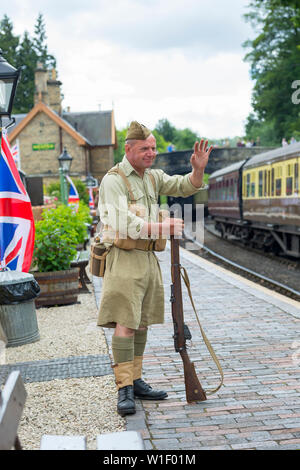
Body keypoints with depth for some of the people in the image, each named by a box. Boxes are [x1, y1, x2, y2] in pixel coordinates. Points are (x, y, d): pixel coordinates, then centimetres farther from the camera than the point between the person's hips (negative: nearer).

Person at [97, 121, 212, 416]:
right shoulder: (113, 180, -10)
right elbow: (125, 222, -20)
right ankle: (124, 390, -6)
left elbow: (185, 188, 13)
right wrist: (162, 228, -23)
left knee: (142, 323, 11)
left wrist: (198, 169, -7)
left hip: (148, 258, 8)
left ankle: (135, 382, 21)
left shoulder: (153, 177, 15)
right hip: (124, 259, -8)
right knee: (125, 323, -11)